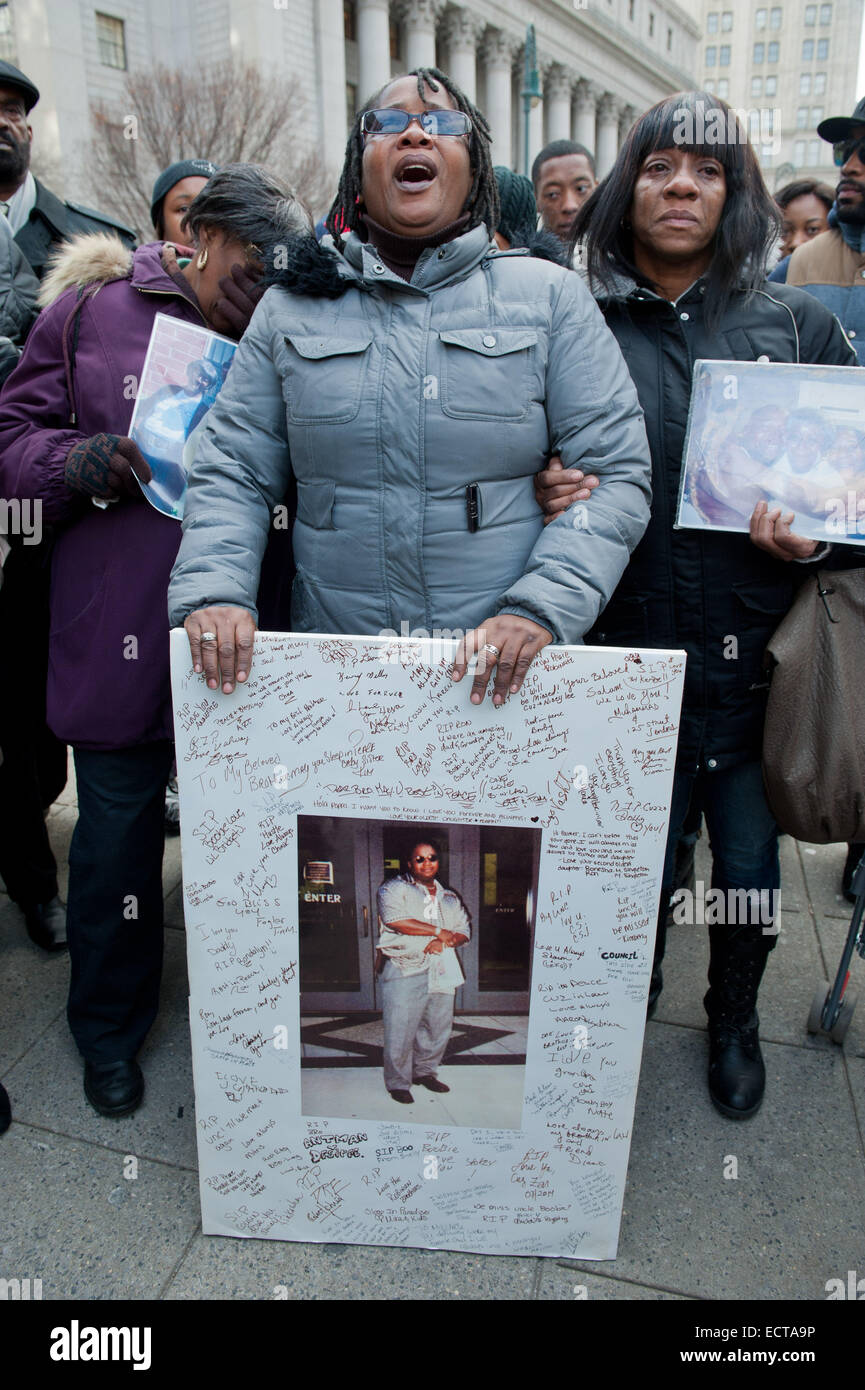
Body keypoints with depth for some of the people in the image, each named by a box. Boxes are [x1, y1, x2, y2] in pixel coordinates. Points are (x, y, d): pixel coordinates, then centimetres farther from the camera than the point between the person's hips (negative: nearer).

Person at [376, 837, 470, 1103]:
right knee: (401, 1031, -3)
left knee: (439, 1027, 11)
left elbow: (464, 931, 13)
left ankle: (424, 1072, 32)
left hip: (441, 972, 5)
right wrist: (439, 931, -12)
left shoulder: (450, 898, 18)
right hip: (405, 972, -5)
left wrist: (445, 942, -11)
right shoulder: (394, 889, 0)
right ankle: (398, 1083, 14)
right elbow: (394, 919, -18)